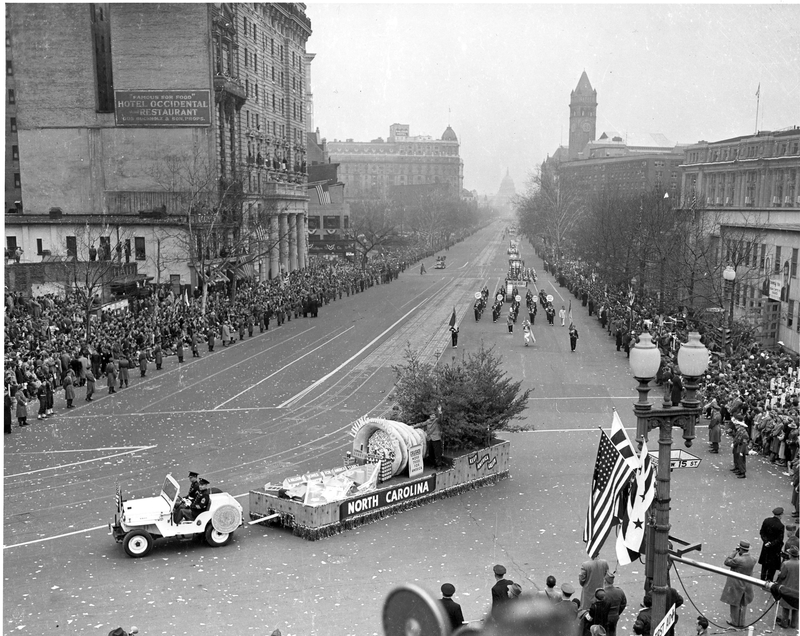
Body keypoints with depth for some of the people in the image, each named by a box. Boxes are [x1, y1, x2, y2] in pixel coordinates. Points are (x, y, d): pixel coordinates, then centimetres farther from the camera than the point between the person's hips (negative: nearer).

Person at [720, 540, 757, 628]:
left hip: (736, 586, -6)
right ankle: (741, 622, 35)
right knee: (743, 605, 21)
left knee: (735, 604, 14)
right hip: (747, 586, 6)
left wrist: (734, 552, -17)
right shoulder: (753, 560, -10)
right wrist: (738, 552, -3)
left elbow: (727, 562, -18)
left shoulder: (738, 560, -31)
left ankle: (735, 622, 28)